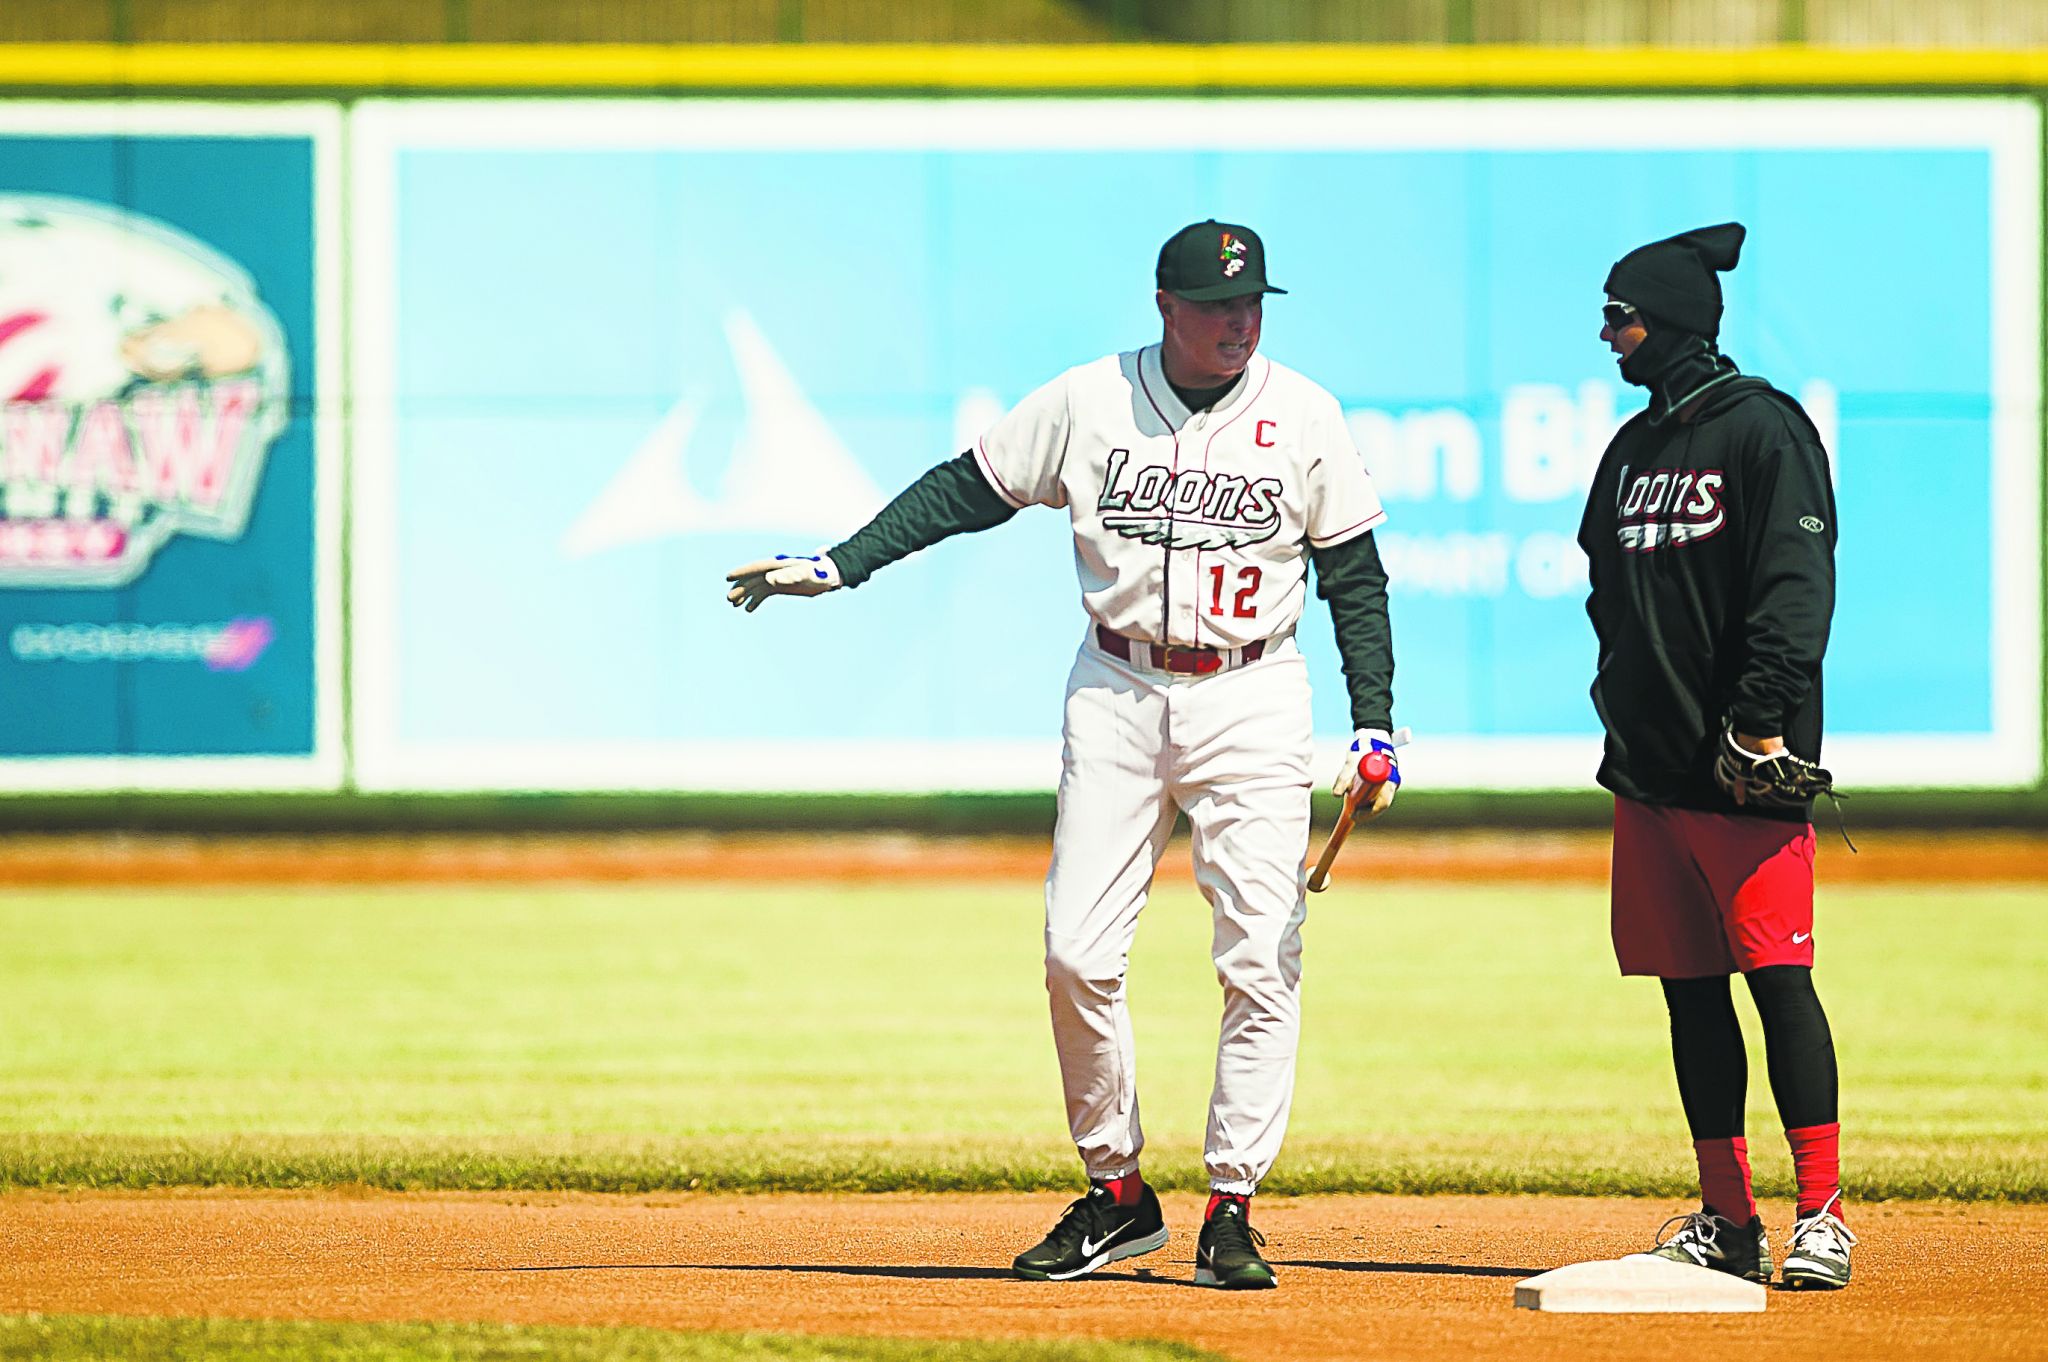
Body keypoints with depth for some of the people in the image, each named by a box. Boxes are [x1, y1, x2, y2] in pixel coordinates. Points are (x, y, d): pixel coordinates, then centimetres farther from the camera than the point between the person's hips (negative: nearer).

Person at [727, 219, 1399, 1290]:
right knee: (1077, 955, -5)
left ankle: (1231, 1211, 1)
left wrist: (1374, 726, -3)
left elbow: (1354, 579, 4)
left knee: (1261, 963, -6)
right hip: (1116, 694, 1)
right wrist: (834, 567, -3)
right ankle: (1114, 1193, 9)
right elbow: (965, 491, 5)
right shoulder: (1088, 403, -1)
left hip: (1251, 700, -1)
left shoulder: (1302, 417, -1)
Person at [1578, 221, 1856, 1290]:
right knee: (1689, 988, 7)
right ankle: (1728, 1220, 12)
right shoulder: (1633, 449, 18)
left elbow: (1797, 583, -14)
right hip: (1650, 764, 8)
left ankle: (1821, 1214, -9)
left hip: (1747, 769, -8)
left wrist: (1763, 714, -22)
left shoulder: (1762, 430, -6)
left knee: (1778, 975, -10)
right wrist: (1622, 704, 12)